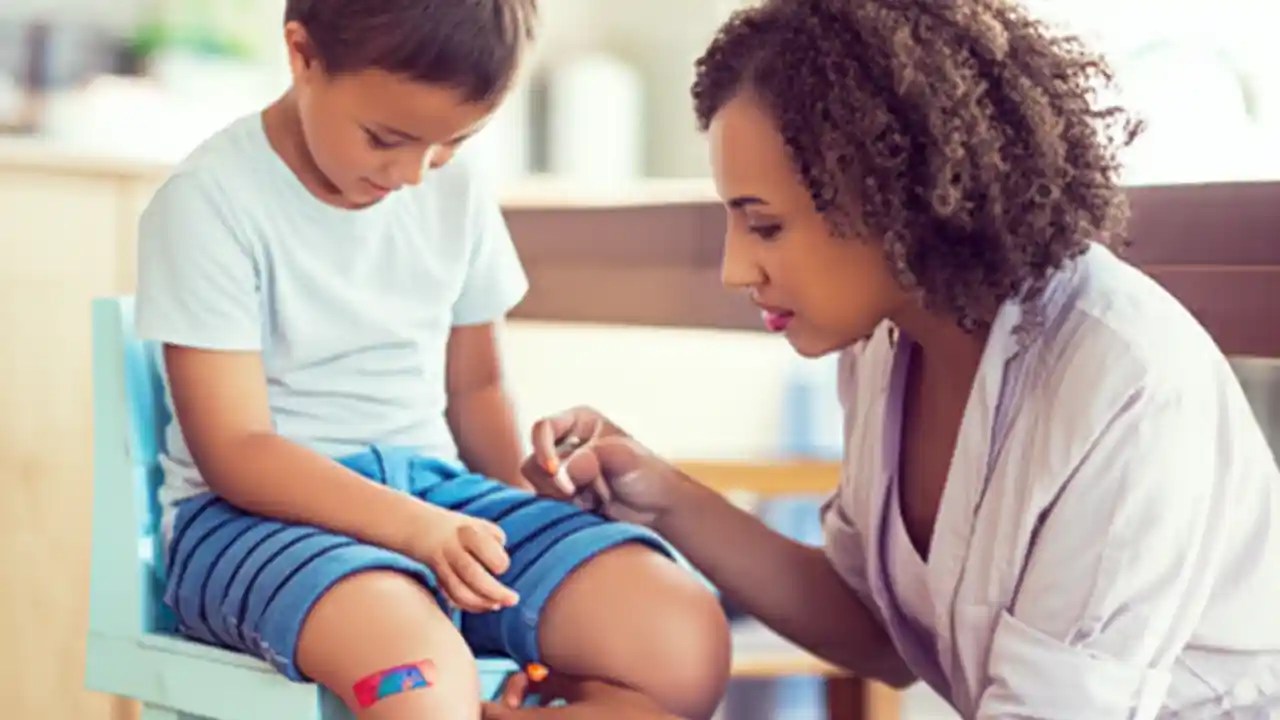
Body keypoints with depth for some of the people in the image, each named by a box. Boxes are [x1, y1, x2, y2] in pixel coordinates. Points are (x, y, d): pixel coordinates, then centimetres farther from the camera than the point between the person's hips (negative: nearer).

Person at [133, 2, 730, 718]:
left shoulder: (456, 190, 6)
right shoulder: (211, 201, -11)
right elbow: (235, 452, -15)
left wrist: (528, 515, 0)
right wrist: (411, 527, -28)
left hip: (434, 489, 6)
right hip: (261, 510, -5)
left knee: (686, 637, -19)